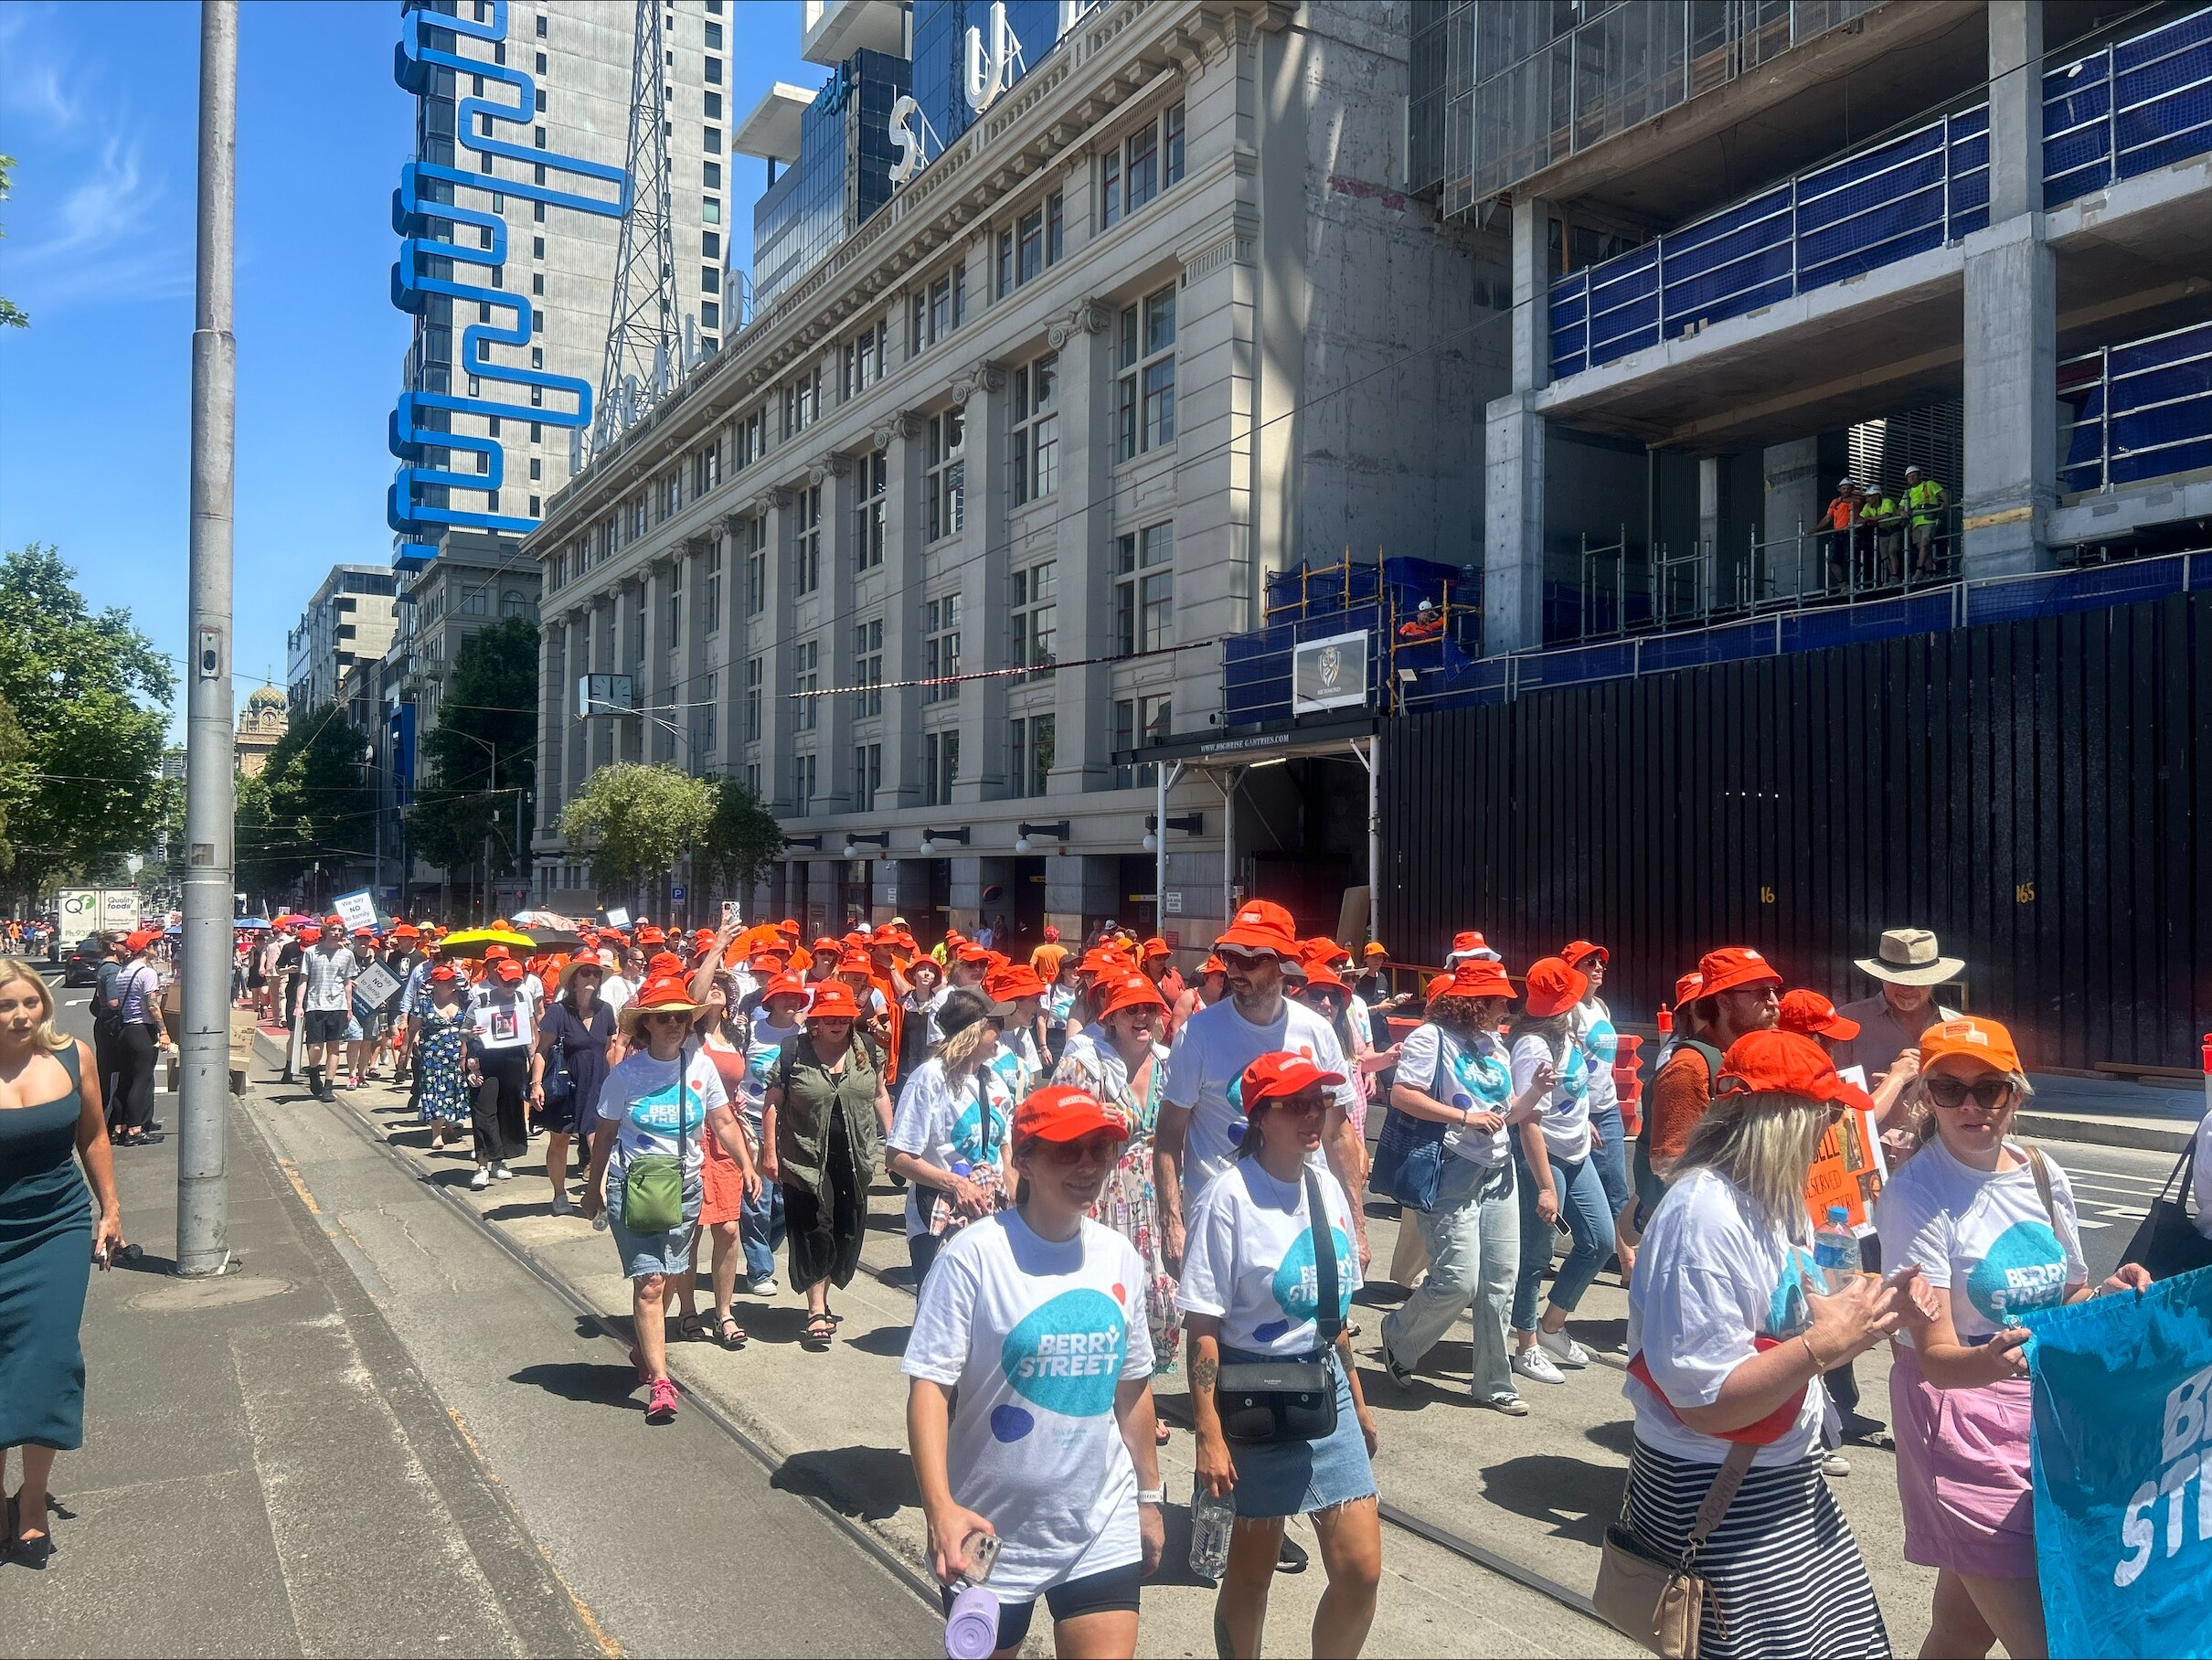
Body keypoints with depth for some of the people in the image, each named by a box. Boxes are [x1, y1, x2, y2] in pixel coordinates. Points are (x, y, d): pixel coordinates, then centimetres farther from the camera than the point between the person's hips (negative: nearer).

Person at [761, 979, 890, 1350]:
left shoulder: (866, 1050, 3)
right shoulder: (794, 1052, -6)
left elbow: (879, 1096, 13)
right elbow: (772, 1103, -3)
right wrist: (770, 1153, -6)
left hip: (854, 1159, 4)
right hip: (807, 1159, -4)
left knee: (847, 1231, 8)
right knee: (814, 1232, -4)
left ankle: (821, 1298, 27)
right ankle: (817, 1313, 3)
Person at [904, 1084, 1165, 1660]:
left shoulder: (1120, 1258, 0)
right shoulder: (974, 1255, -17)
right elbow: (929, 1385, -18)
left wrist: (1149, 1496, 16)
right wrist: (940, 1507, -29)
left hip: (1102, 1531, 3)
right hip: (991, 1533, -3)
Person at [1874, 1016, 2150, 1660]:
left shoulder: (2044, 1176, 2)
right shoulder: (1914, 1193, -18)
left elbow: (2065, 1304, 14)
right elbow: (1936, 1358, -20)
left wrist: (2109, 1295, -7)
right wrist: (1992, 1361, -42)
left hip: (2047, 1411, 6)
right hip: (1960, 1419, -6)